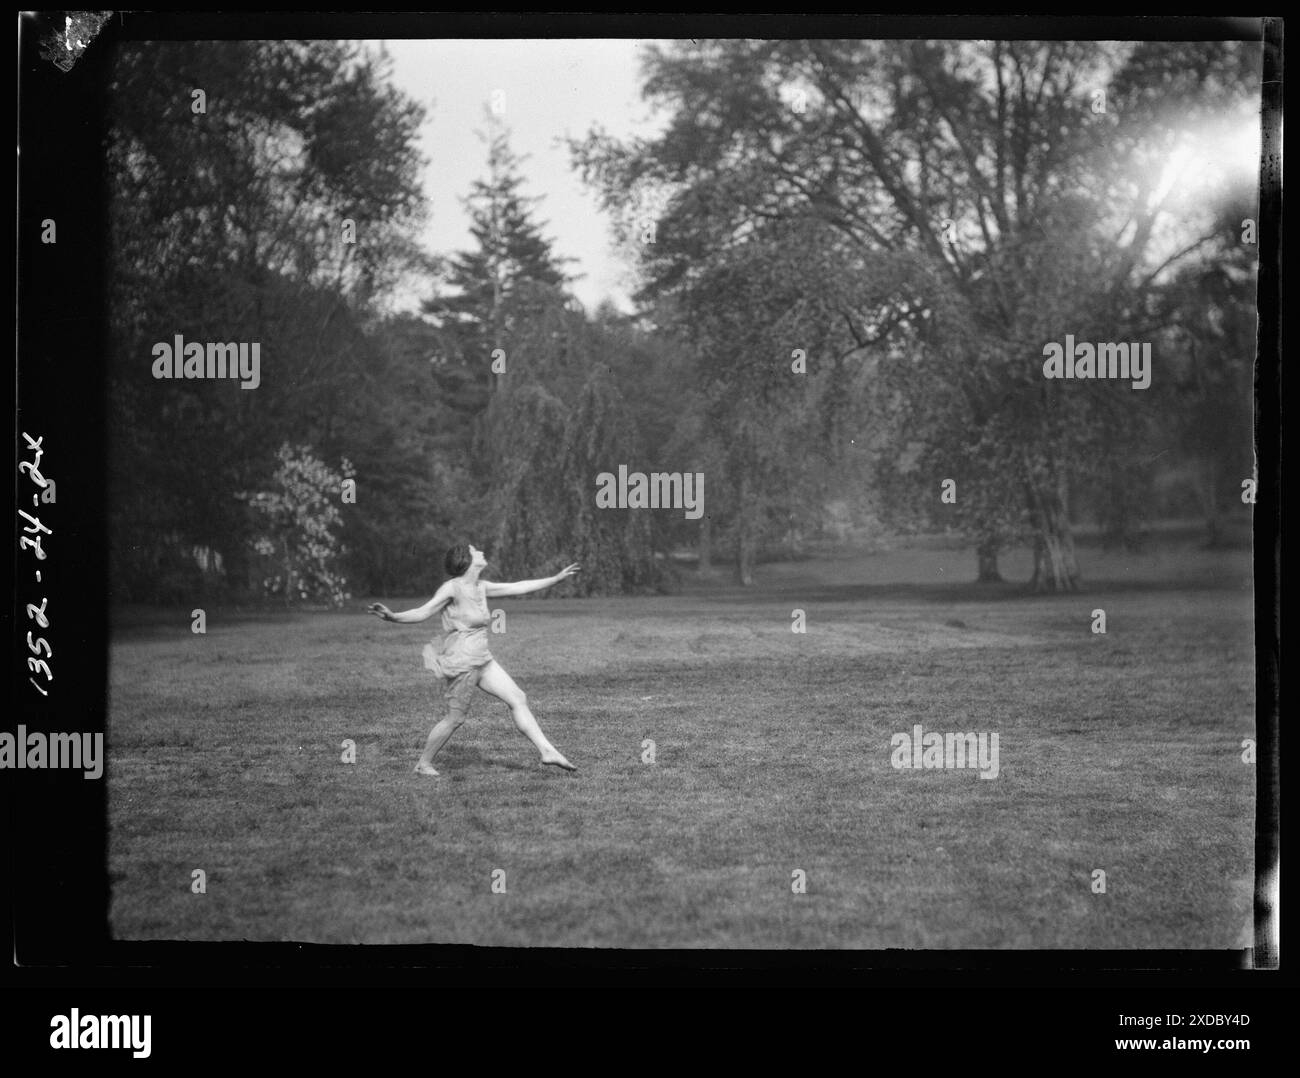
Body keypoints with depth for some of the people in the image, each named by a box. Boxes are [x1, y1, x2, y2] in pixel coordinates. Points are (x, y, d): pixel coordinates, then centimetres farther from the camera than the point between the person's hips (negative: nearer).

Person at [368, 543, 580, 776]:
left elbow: (519, 587, 15)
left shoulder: (481, 588, 8)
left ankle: (547, 751, 8)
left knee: (518, 699, 5)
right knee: (455, 719, -1)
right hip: (461, 663, -8)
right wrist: (391, 617, -34)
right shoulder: (452, 588, -14)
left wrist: (556, 578, 19)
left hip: (482, 661, 8)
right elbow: (422, 613, -18)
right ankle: (423, 764, 16)